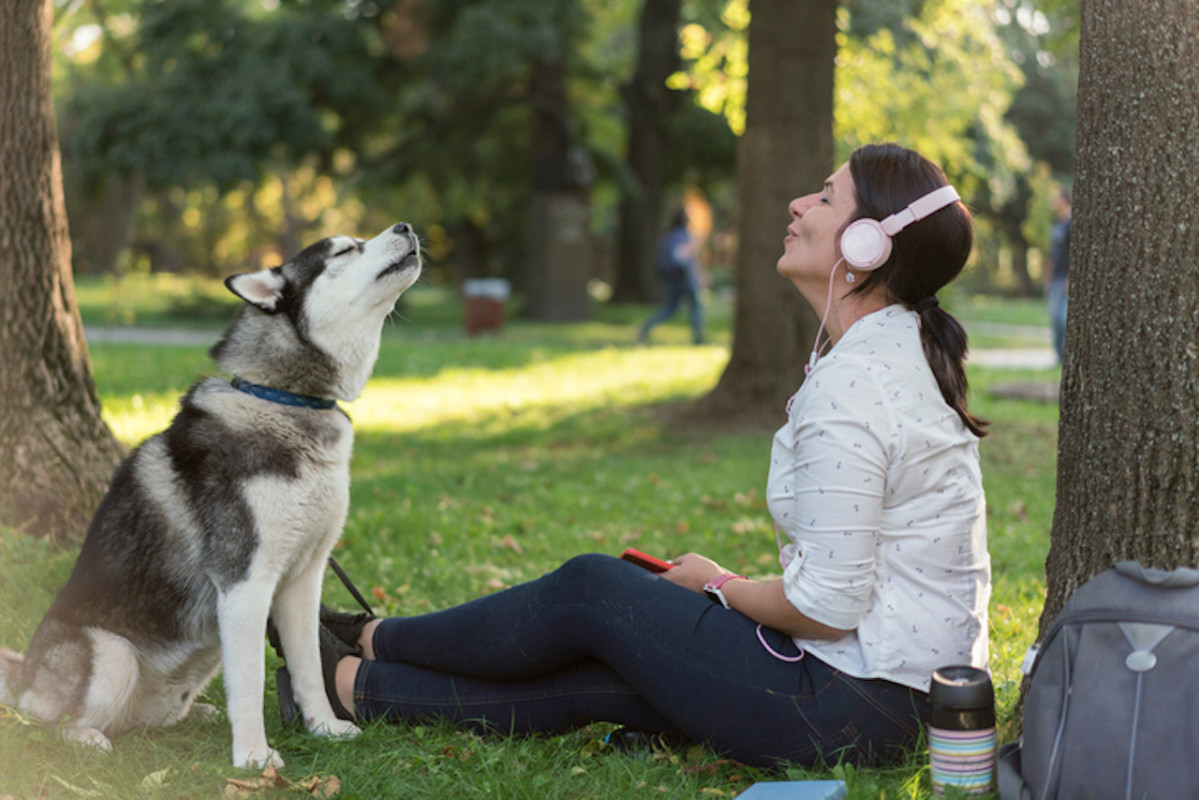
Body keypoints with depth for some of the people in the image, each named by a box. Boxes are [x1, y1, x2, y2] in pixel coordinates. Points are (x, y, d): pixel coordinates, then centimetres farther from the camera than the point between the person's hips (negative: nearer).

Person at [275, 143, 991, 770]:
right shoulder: (906, 349, 10)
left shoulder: (850, 381, -22)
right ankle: (355, 686, 23)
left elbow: (828, 606, -23)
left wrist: (719, 586, -5)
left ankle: (367, 646, 21)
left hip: (852, 712, -8)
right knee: (591, 678, 11)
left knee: (592, 588, 2)